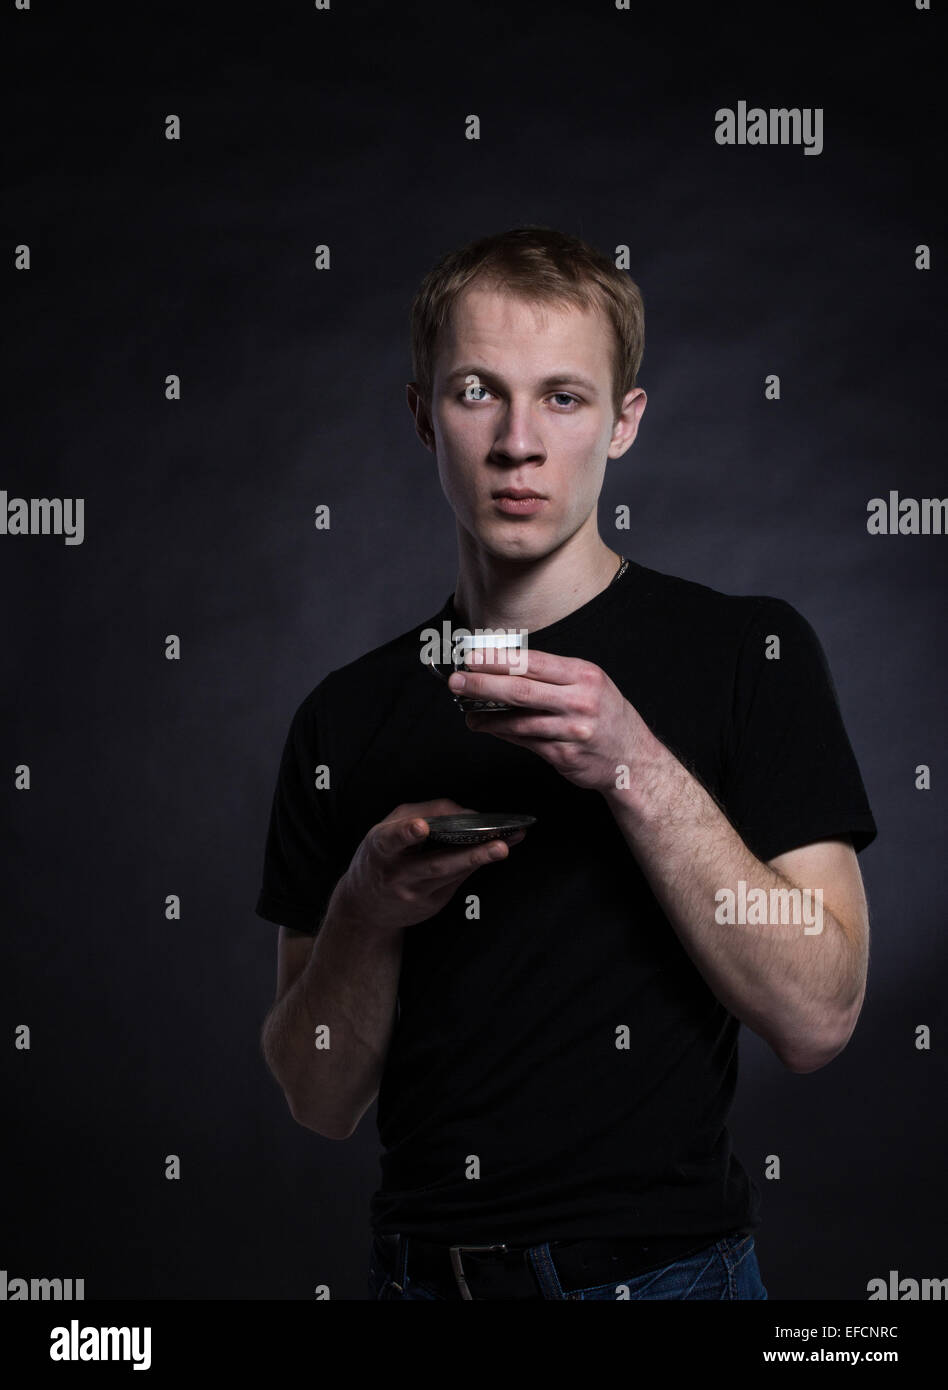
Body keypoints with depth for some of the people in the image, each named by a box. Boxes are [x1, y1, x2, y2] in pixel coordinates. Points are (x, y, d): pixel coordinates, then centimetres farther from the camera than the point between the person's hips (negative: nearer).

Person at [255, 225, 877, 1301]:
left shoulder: (749, 651, -7)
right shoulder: (345, 715, 0)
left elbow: (816, 1019, -14)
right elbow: (320, 1103, 1)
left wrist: (640, 774, -24)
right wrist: (367, 915, -17)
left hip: (661, 1260, -3)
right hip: (420, 1262, 3)